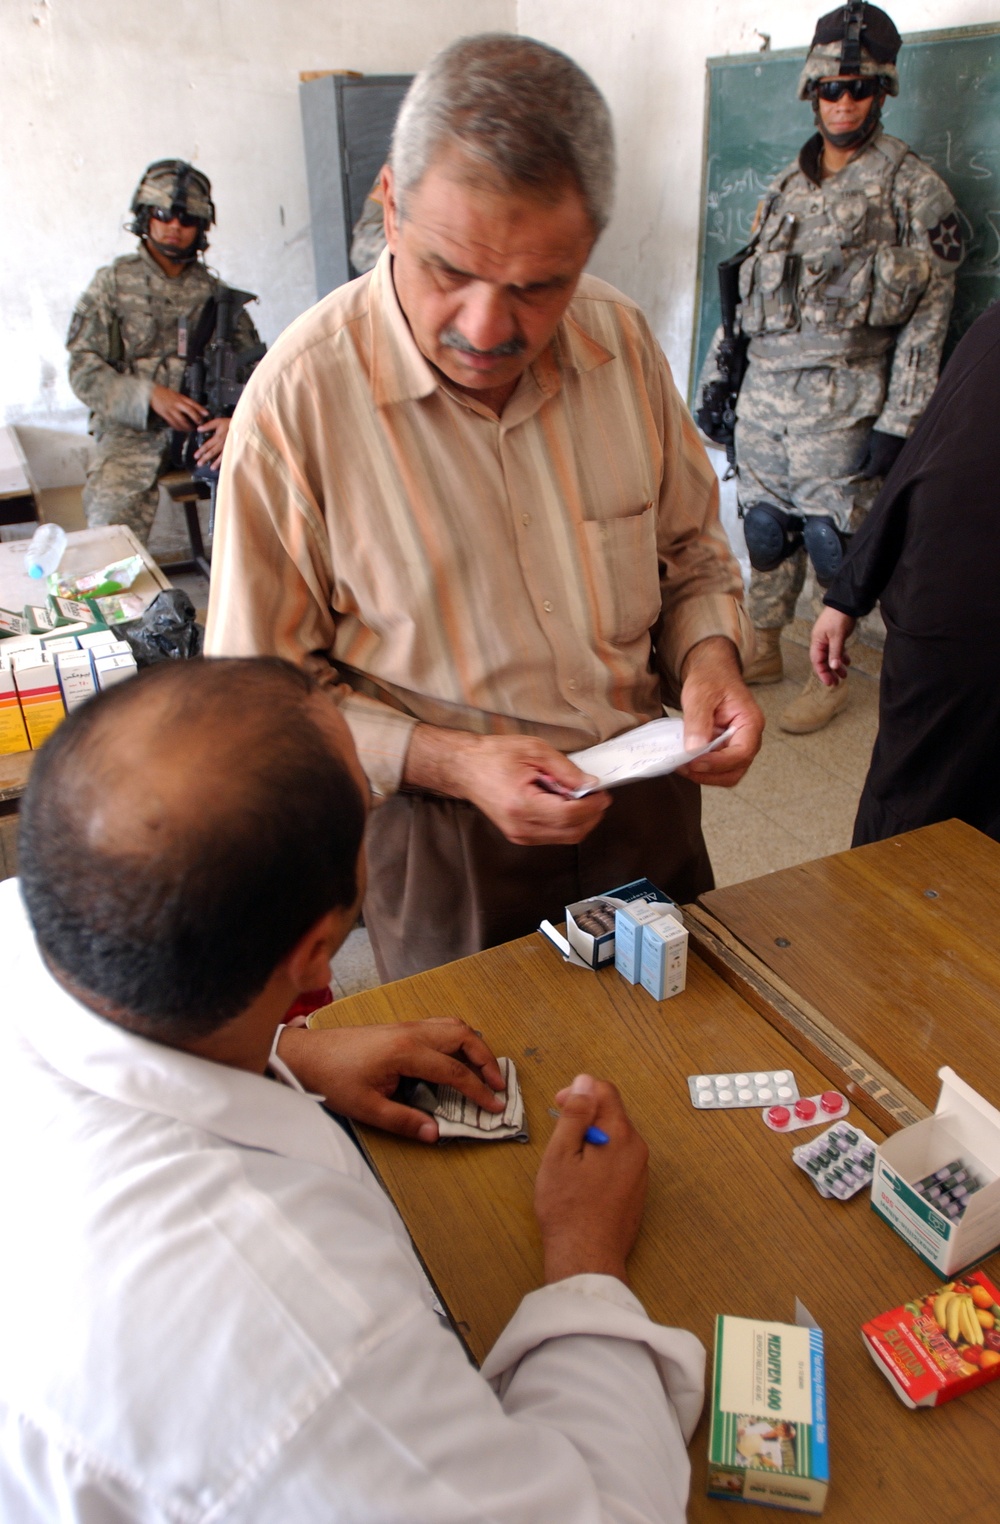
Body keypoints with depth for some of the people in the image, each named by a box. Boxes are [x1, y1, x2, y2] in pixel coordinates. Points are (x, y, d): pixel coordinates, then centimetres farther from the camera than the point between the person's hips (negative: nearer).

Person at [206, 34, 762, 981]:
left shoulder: (621, 341, -5)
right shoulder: (299, 399, -19)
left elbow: (691, 555, 8)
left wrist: (709, 660, -12)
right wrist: (450, 761, -25)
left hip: (646, 801, 5)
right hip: (444, 838, -4)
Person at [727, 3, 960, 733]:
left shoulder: (914, 187, -4)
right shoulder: (787, 185, 14)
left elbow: (928, 316, -8)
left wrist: (897, 421, -14)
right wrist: (727, 381, 16)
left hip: (840, 398, -5)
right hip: (764, 390, 6)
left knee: (831, 537, -2)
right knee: (765, 527, 10)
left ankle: (830, 679, 13)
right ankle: (766, 653, 27)